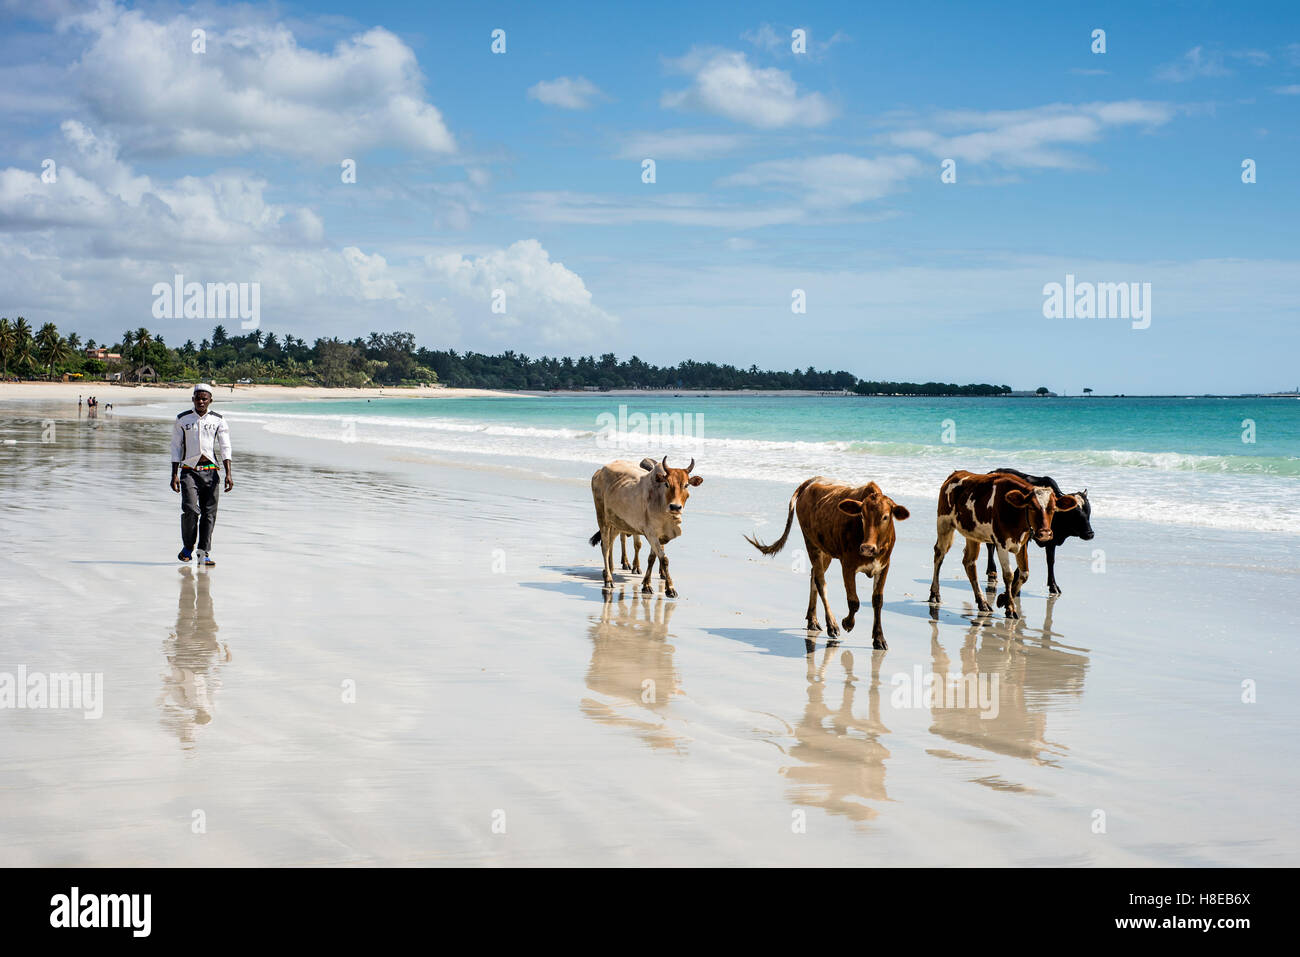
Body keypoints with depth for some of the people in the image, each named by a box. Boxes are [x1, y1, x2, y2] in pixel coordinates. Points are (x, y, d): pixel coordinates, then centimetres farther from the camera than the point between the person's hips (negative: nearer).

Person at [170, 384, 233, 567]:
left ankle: (204, 554, 2)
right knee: (190, 509, -17)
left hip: (210, 471, 1)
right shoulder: (182, 420, 8)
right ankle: (187, 547, 4)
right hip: (189, 471, -1)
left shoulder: (218, 421, 8)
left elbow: (225, 448, 4)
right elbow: (176, 448, 8)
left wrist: (228, 474, -7)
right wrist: (174, 475, 0)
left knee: (209, 513, -3)